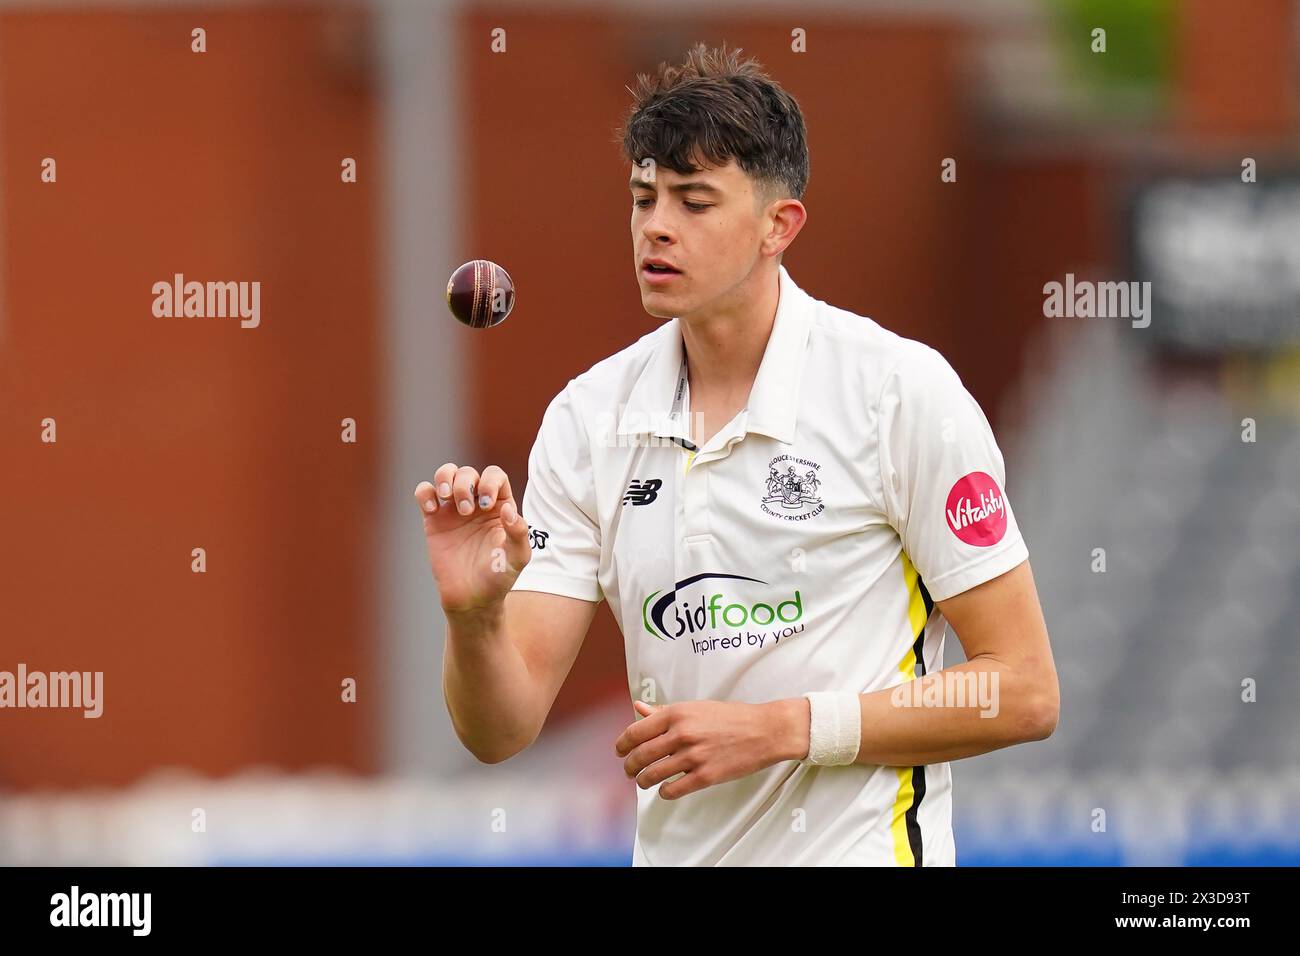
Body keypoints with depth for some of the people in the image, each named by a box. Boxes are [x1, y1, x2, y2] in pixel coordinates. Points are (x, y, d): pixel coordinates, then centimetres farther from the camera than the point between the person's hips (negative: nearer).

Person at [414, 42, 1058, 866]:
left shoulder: (903, 390, -10)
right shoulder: (588, 417, 2)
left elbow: (1023, 692, -10)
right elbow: (502, 730, -1)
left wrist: (776, 729, -16)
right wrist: (473, 614, -22)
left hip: (859, 851, -4)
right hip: (672, 852, 4)